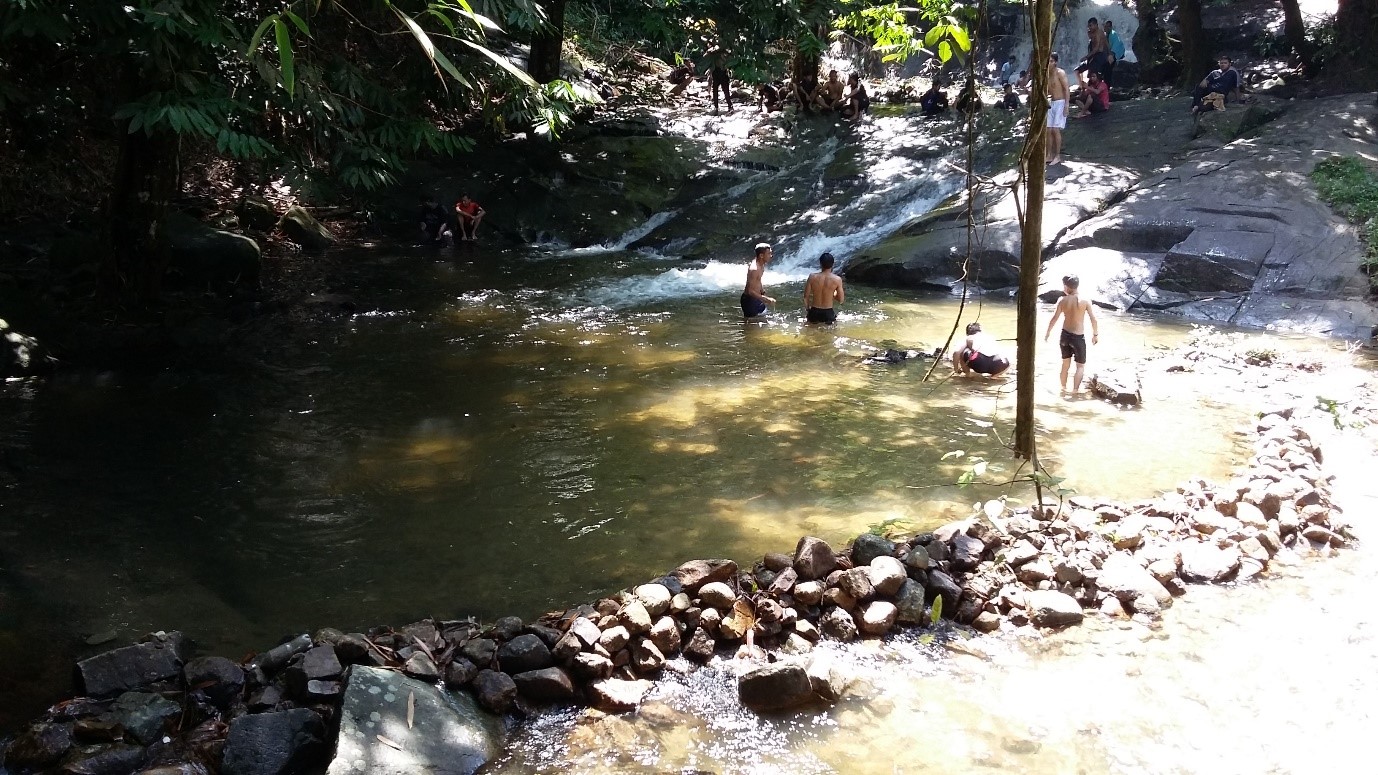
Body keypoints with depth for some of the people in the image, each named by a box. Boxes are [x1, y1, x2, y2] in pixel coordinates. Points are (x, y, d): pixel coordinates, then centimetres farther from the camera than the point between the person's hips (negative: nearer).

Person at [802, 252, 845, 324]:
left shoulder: (812, 277, -11)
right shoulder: (837, 279, -13)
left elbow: (806, 296, -4)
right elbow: (841, 300, -6)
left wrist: (807, 309, 14)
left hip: (814, 313, 1)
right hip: (828, 314, -1)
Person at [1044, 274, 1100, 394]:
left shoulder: (1062, 300, -7)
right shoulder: (1085, 301, -12)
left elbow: (1054, 318, -4)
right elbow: (1093, 320, -9)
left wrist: (1048, 332, 10)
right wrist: (1095, 334, 4)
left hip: (1065, 335, 3)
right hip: (1079, 337, -3)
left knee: (1065, 364, 19)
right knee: (1081, 366, 11)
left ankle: (1063, 388, 27)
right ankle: (1075, 390, 3)